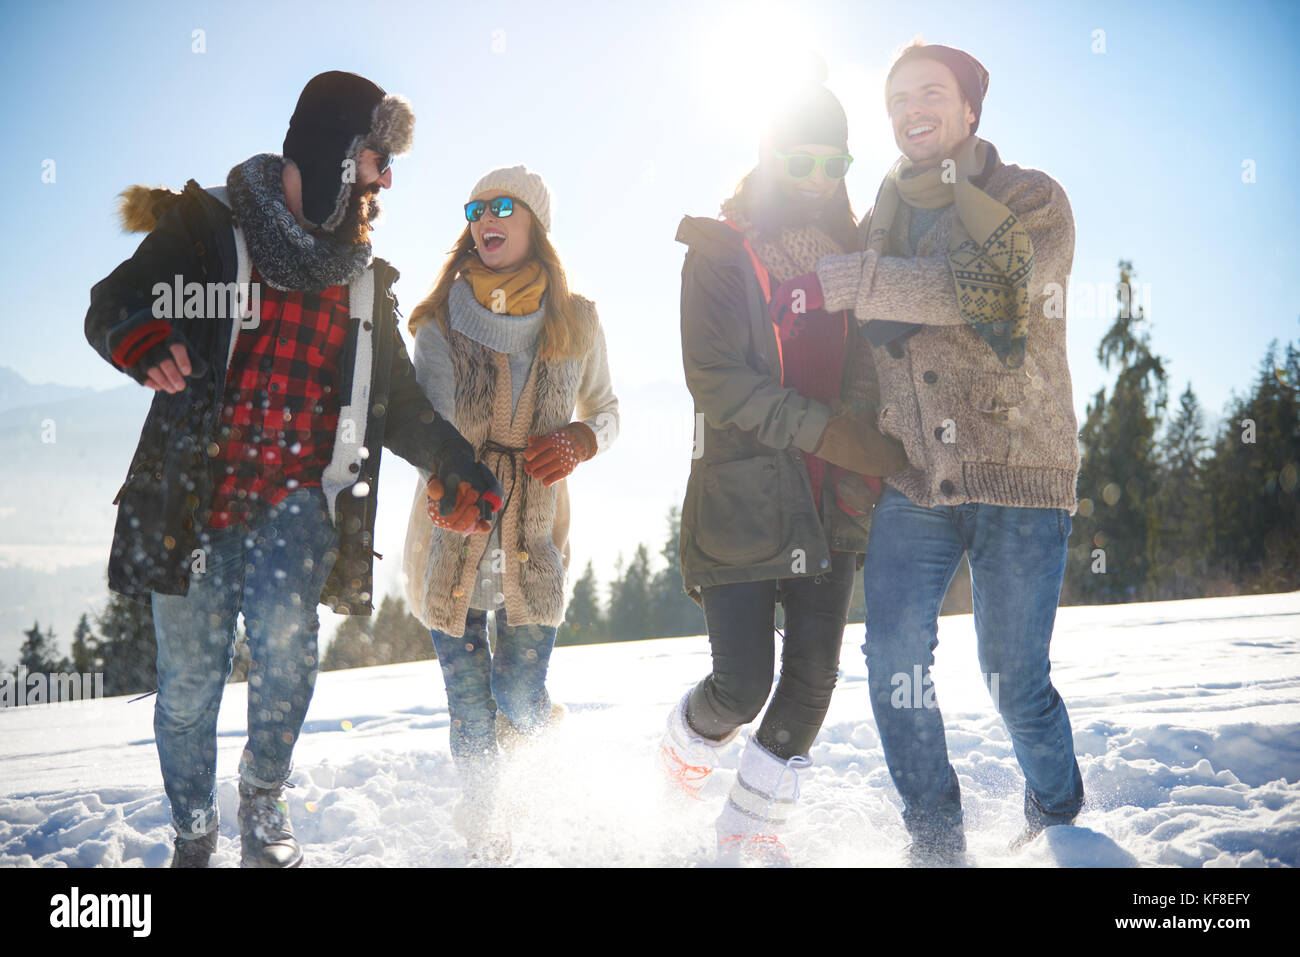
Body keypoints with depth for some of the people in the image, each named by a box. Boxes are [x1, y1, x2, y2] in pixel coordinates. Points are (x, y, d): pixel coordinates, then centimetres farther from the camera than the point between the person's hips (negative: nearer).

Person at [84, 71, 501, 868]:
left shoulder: (364, 278, 13)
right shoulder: (208, 228, -1)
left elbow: (397, 400, 20)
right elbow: (113, 305, -6)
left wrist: (460, 466, 8)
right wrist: (142, 338, -30)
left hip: (298, 500, 2)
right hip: (193, 495, -2)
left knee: (285, 638, -21)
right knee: (189, 682, 3)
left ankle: (266, 806, 4)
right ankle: (193, 839, 26)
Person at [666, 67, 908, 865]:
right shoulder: (721, 253, 0)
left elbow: (866, 378, 9)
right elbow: (717, 380, -11)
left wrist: (862, 471, -10)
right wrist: (834, 433, -17)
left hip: (829, 506, 4)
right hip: (740, 499, -4)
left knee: (813, 679, -1)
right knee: (744, 684, -9)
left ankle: (753, 830, 16)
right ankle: (690, 741, 27)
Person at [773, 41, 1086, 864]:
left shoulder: (1032, 200, 0)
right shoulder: (886, 217, 16)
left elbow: (985, 285, -21)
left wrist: (844, 283, -24)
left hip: (1019, 468, -4)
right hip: (915, 478, 4)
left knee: (1015, 677, 1)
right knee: (895, 656, -10)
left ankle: (1058, 812, 31)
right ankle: (937, 842, 7)